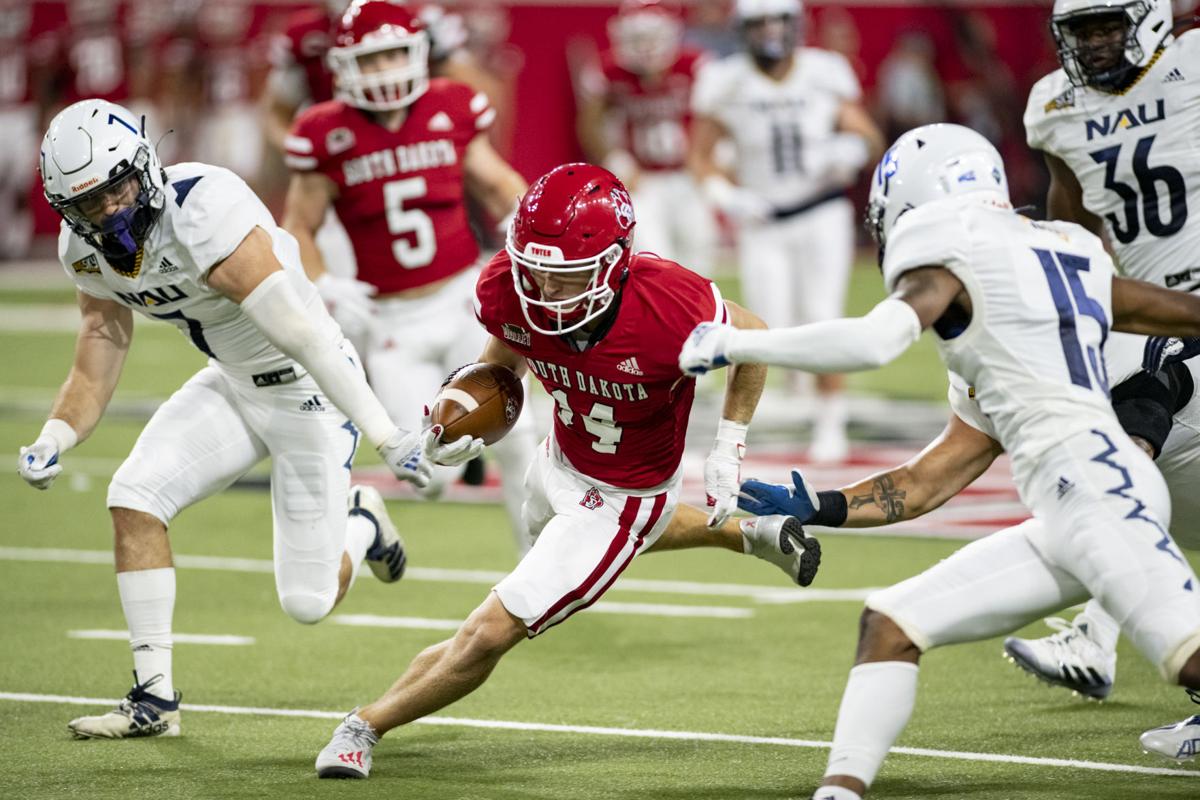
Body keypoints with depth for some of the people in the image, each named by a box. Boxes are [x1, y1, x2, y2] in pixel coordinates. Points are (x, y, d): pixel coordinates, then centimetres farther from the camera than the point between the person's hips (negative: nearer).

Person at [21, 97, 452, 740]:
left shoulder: (204, 214, -33)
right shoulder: (85, 251, -8)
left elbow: (304, 337, -35)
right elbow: (95, 369, 0)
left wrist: (389, 440, -35)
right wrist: (49, 445, -21)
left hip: (310, 391, -6)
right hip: (234, 385, 6)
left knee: (307, 603, -2)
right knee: (133, 498, -14)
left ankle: (357, 523, 34)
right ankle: (154, 699, -3)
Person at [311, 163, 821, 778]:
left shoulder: (669, 307, -39)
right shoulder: (508, 289, -26)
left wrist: (727, 450, -17)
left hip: (623, 496, -6)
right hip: (558, 463, 6)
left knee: (489, 635, -6)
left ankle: (366, 726, 15)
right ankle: (754, 535, 58)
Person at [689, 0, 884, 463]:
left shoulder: (824, 75, -7)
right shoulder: (727, 85, -8)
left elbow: (870, 140, 1)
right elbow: (701, 156, 2)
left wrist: (852, 149, -21)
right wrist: (725, 196, -15)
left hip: (823, 214, -1)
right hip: (763, 221, 1)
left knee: (822, 323, -9)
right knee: (771, 334, -3)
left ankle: (830, 422, 8)